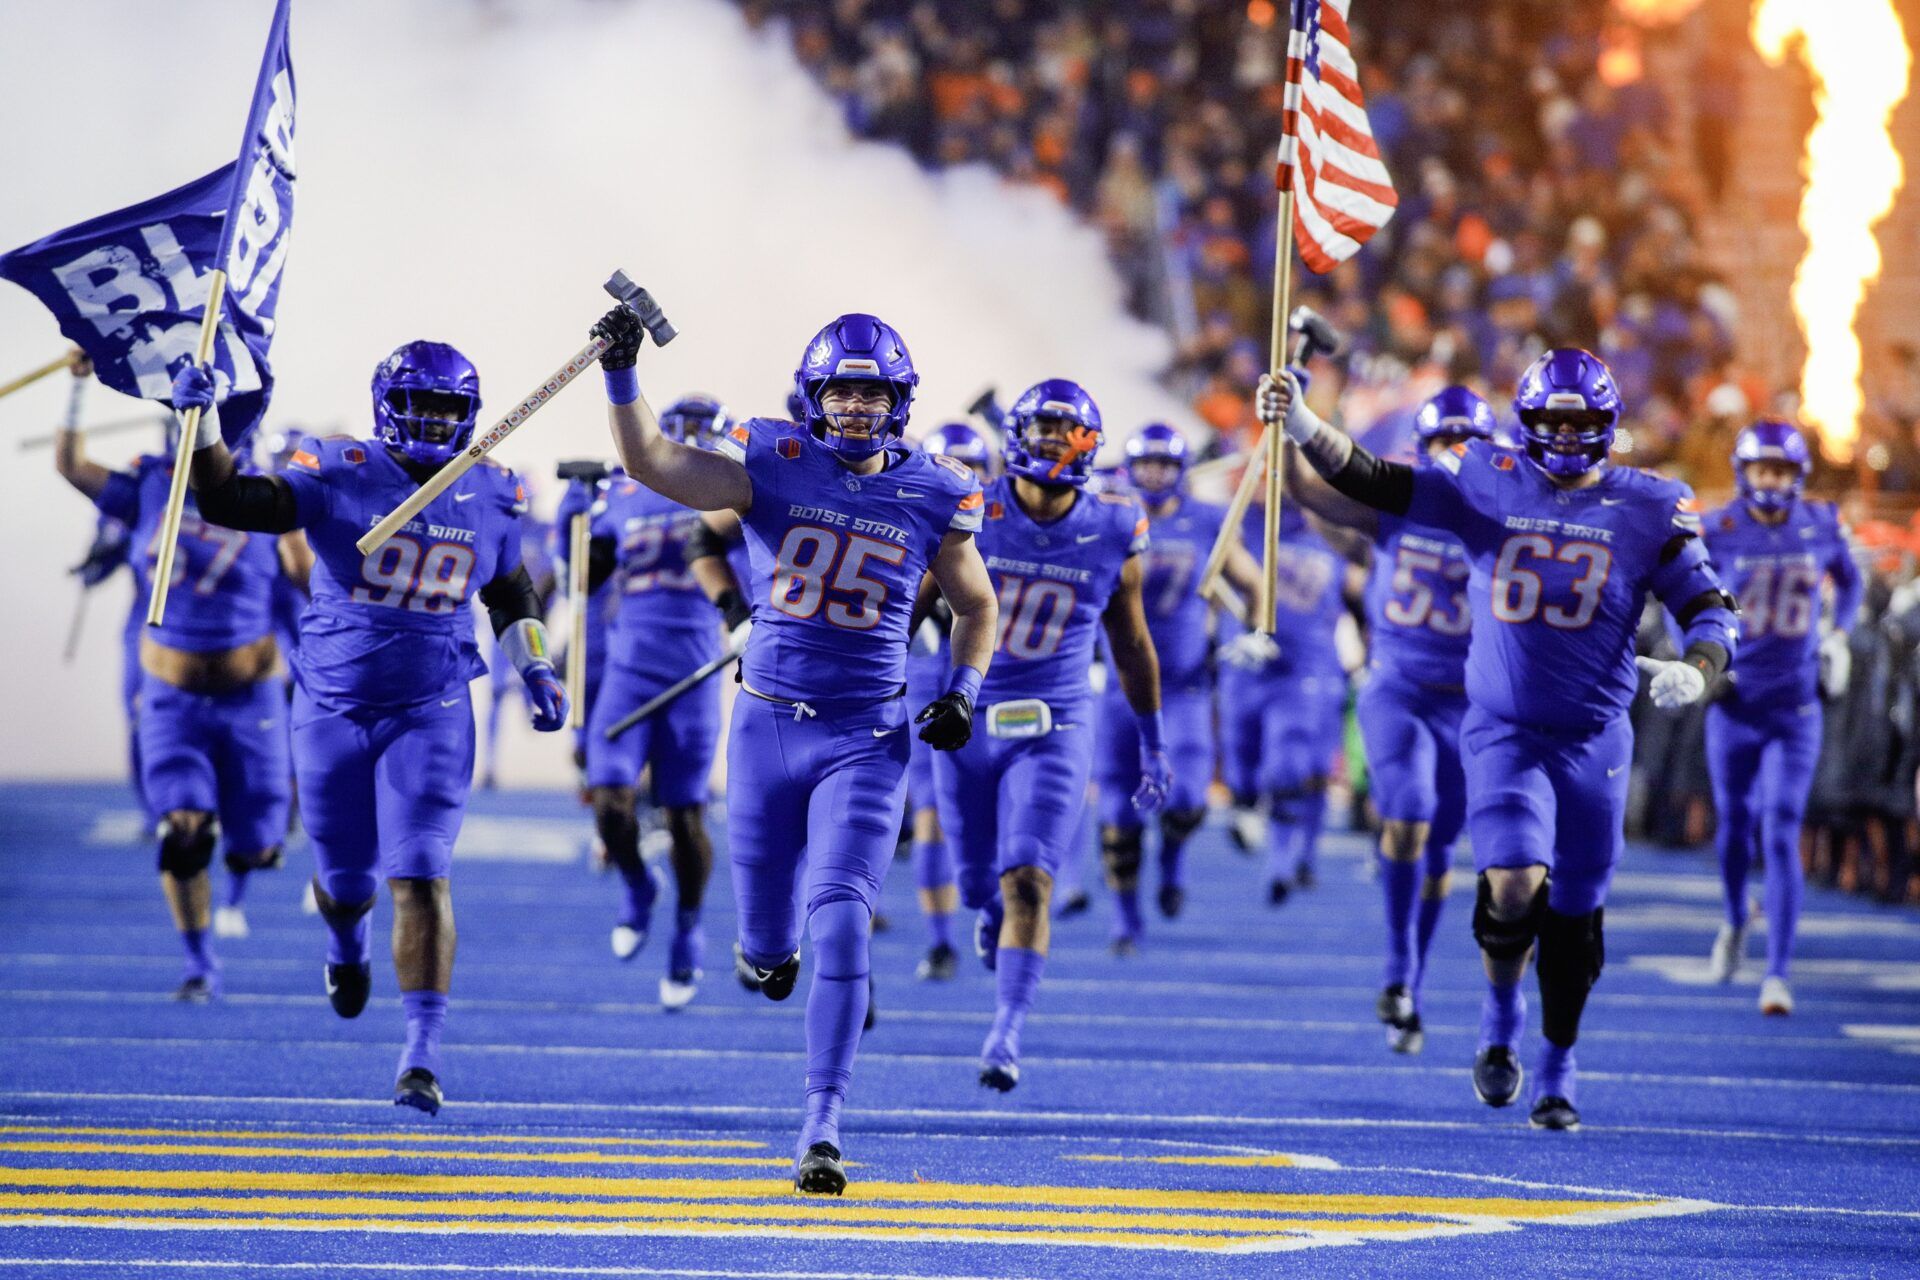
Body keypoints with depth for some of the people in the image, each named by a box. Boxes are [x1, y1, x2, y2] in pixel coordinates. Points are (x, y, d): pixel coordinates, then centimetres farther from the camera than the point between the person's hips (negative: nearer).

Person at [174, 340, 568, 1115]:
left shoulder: (490, 496, 1)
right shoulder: (341, 477, -10)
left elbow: (508, 591, 19)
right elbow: (228, 504, -18)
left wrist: (536, 670, 9)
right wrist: (201, 423, -29)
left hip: (432, 715, 0)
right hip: (334, 709, 0)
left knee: (420, 877, -14)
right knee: (345, 878, 13)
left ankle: (424, 1052, -12)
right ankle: (345, 945, 52)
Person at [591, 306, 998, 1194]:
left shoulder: (932, 500, -1)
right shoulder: (773, 470, -4)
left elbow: (976, 608, 15)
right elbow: (649, 462, -15)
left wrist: (962, 692, -1)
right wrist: (621, 371, -27)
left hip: (866, 739, -1)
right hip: (767, 726, 1)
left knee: (840, 927, -15)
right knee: (768, 942, 14)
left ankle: (823, 1128, -14)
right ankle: (765, 948, 55)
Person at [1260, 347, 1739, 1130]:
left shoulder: (1649, 510, -2)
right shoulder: (1487, 485, 0)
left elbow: (1709, 610, -1)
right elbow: (1373, 483, -5)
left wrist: (1694, 670, -22)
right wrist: (1302, 427, -21)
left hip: (1593, 737, 1)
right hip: (1503, 730, -1)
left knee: (1574, 918, 9)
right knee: (1514, 885, -21)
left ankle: (1557, 1076, 28)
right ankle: (1500, 1019, 8)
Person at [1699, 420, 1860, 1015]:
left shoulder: (1821, 526, -3)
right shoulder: (1716, 532, -8)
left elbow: (1848, 580, 17)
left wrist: (1838, 634, 3)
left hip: (1796, 707, 0)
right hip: (1733, 704, 0)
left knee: (1781, 836, -10)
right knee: (1735, 824, 12)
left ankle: (1778, 974, -12)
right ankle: (1736, 922, 44)